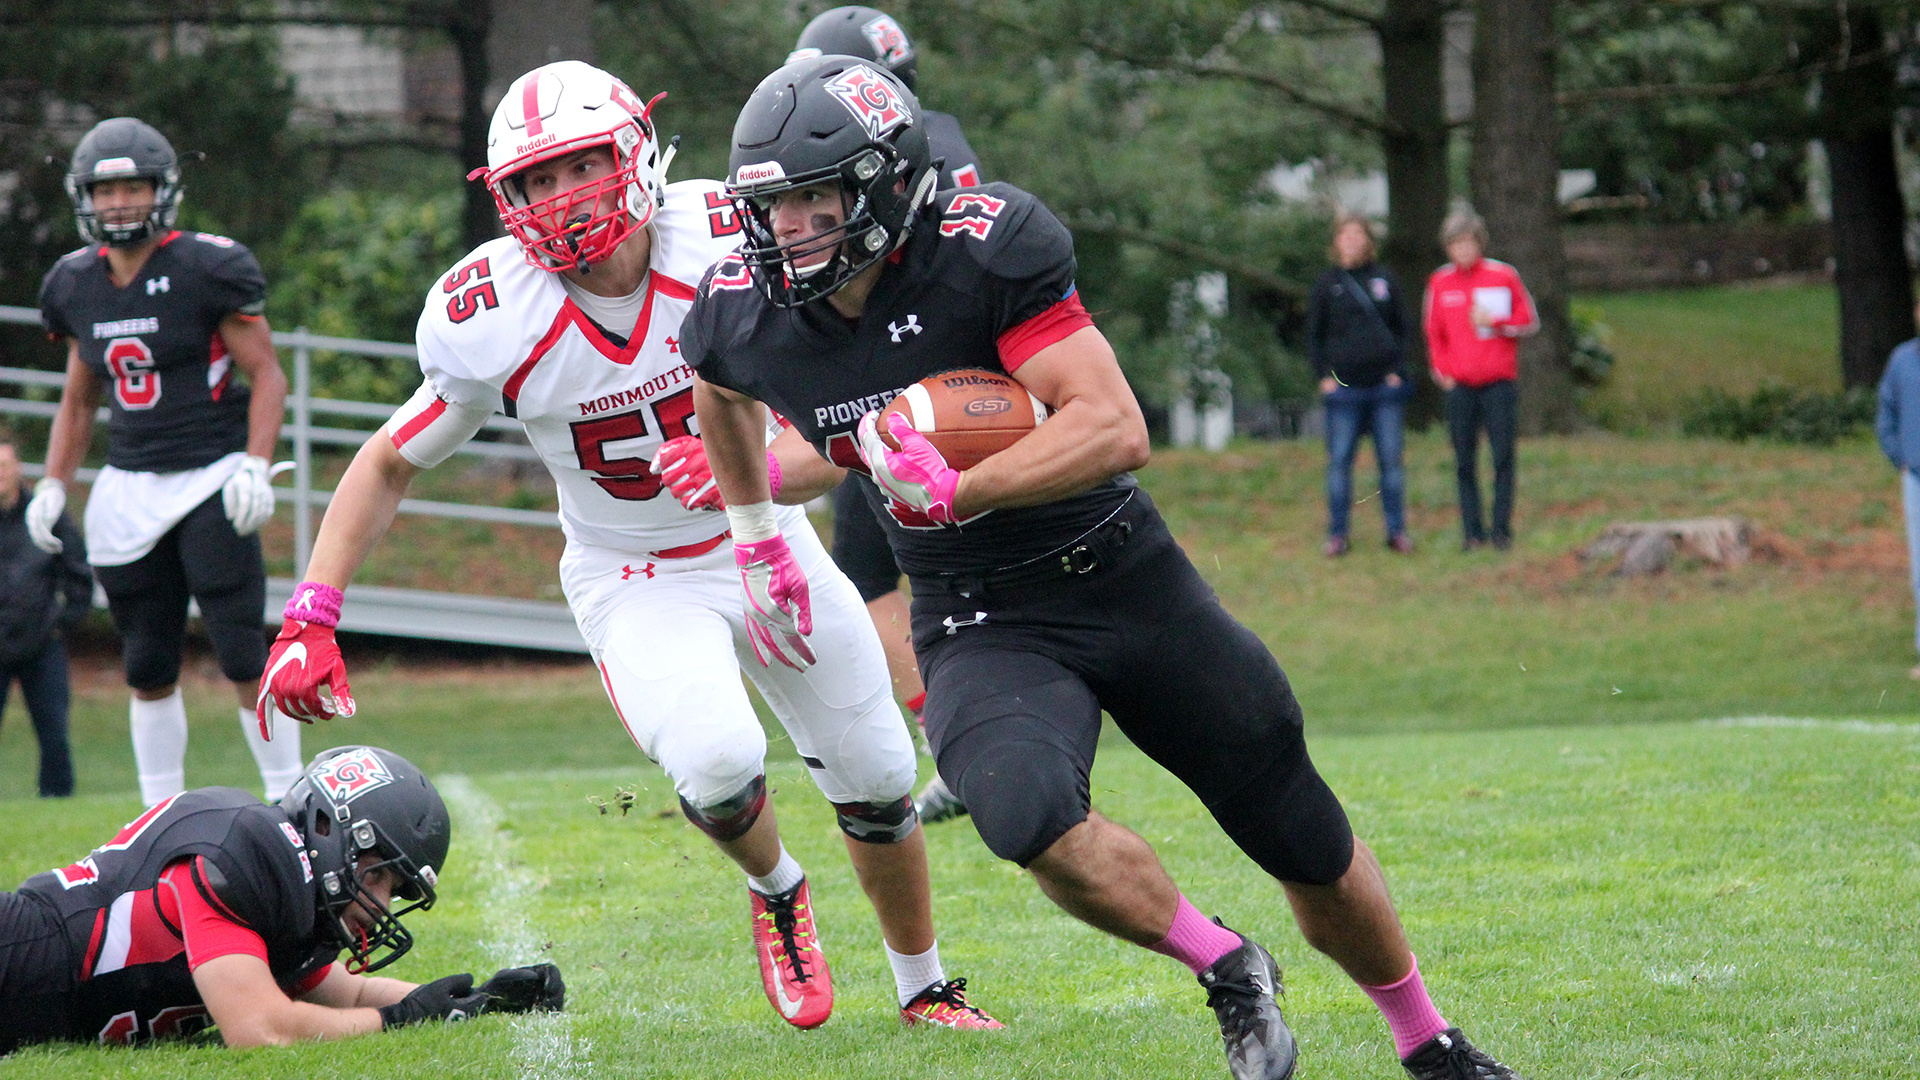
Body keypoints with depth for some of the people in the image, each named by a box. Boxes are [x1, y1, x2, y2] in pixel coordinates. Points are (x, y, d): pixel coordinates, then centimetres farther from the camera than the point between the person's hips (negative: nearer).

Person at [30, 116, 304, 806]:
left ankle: (287, 798, 1)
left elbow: (266, 374, -6)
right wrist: (53, 485, 8)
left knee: (243, 657, -10)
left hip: (212, 479, -5)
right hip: (130, 487, 5)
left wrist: (256, 465, -18)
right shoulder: (76, 286, 7)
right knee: (148, 669, 8)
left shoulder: (207, 270, -9)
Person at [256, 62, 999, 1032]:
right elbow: (388, 466, -8)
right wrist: (310, 618, -18)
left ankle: (924, 989, 39)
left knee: (878, 780, 11)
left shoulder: (732, 245, -24)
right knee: (716, 762, -29)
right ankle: (775, 891, 7)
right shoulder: (492, 319, -23)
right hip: (635, 582, -2)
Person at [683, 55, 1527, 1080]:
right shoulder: (748, 315, -9)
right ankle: (1225, 969, -6)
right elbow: (722, 389, 18)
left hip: (1124, 578, -1)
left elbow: (1116, 428, -28)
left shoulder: (984, 246, -22)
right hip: (981, 627, 1)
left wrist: (950, 492, -37)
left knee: (1309, 846, 8)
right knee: (1025, 813, -32)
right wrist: (756, 537, 22)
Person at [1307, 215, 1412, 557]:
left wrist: (1397, 369, 0)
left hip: (1386, 385, 1)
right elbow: (1314, 333, 8)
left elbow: (1400, 327, 11)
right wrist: (1324, 375, -3)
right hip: (1344, 386, -1)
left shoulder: (1384, 279, 8)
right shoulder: (1327, 282, 5)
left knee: (1391, 459, 3)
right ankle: (1337, 534, 4)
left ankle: (1397, 529, 10)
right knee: (1339, 460, -1)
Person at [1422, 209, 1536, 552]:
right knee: (1464, 462, 1)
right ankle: (1472, 530, 5)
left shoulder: (1504, 276, 2)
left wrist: (1495, 322, -10)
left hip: (1500, 382, -2)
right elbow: (1433, 332, 17)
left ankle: (1502, 529, -2)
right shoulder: (1440, 283, 8)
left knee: (1503, 457, -5)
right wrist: (1443, 372, 5)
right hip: (1460, 386, 2)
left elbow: (1529, 321, 7)